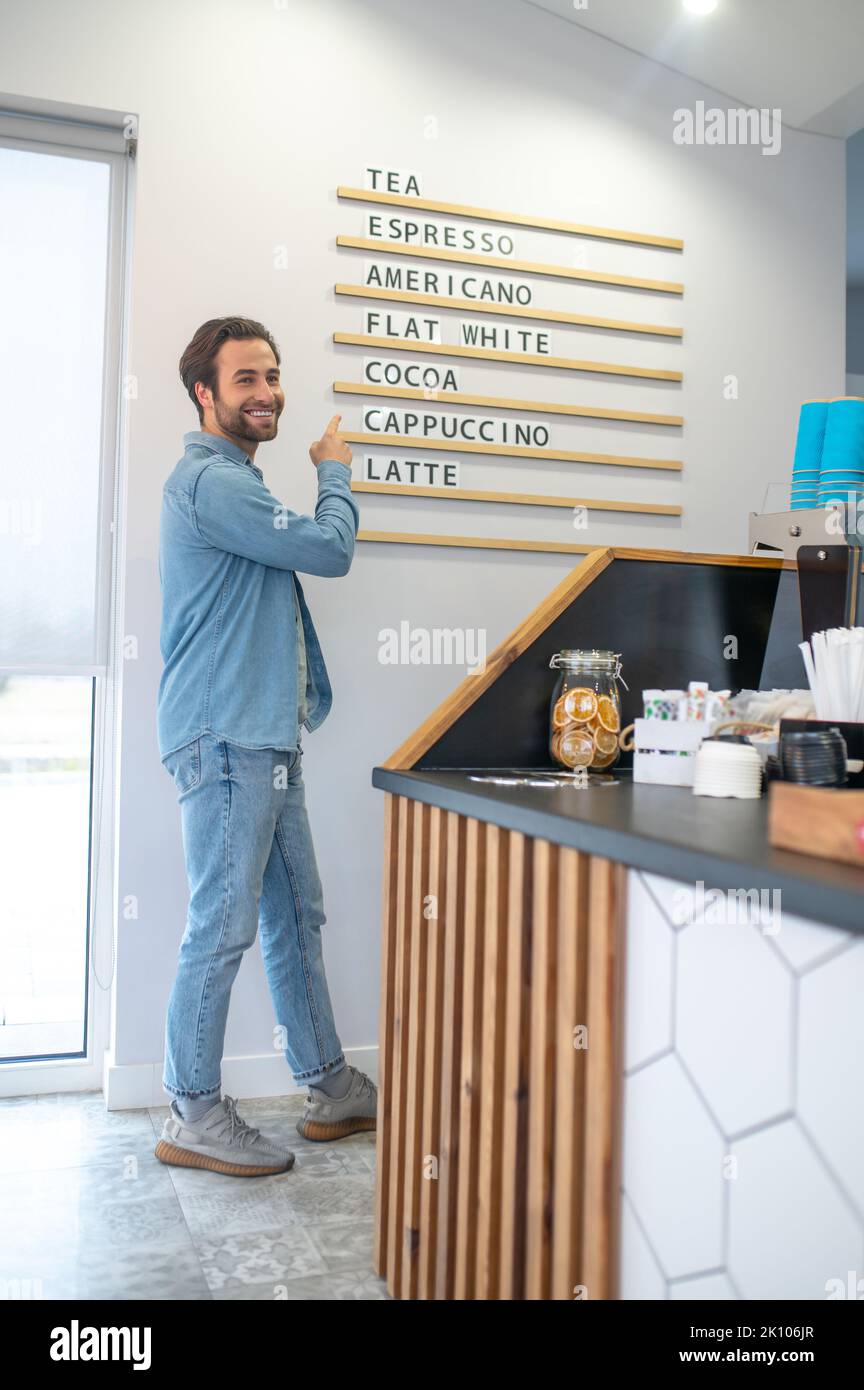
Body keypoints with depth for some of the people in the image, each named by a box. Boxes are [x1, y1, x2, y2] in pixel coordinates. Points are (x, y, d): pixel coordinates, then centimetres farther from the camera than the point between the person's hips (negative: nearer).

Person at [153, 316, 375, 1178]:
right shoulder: (209, 480, -13)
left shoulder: (236, 480, 22)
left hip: (266, 739, 11)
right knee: (222, 928, -4)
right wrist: (334, 472, 4)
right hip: (224, 741, -10)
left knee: (296, 917, 14)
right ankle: (193, 1117, 9)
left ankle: (331, 1090, 25)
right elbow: (328, 550, -15)